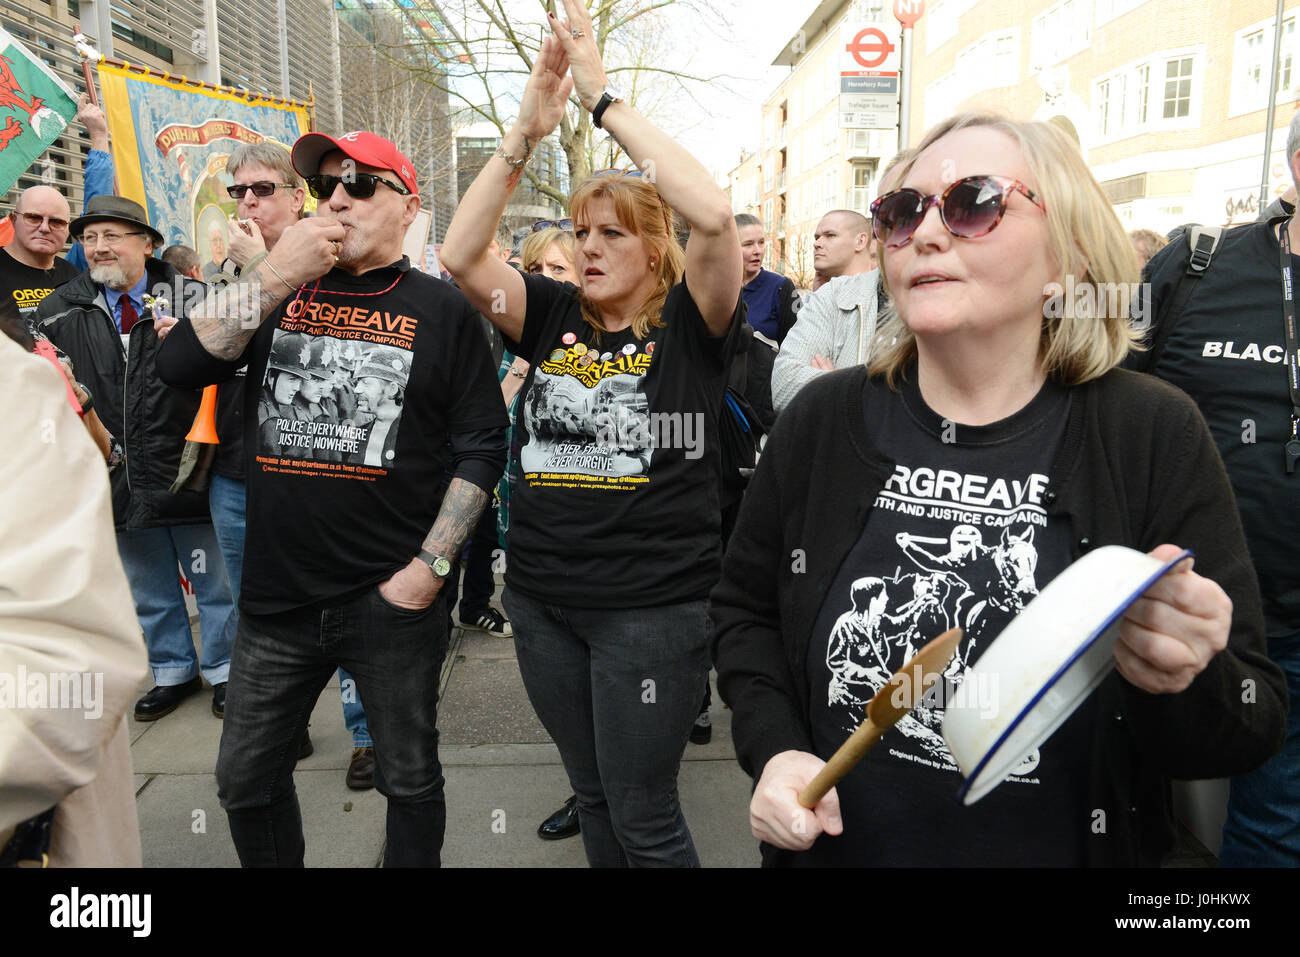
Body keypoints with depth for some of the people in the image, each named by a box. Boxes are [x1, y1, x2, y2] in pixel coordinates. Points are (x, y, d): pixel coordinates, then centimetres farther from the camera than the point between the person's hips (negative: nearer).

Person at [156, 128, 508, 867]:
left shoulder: (440, 309, -3)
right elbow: (178, 365, -7)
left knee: (410, 779, 14)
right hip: (276, 597, 4)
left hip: (392, 600, -3)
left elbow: (483, 445, -5)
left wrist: (431, 566, -10)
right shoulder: (277, 291, 6)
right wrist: (275, 274, -14)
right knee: (246, 781, 18)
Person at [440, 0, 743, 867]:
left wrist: (604, 98, -17)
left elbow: (713, 214, -22)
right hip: (543, 599, 5)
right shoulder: (555, 317, 6)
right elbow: (460, 256, -4)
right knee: (593, 797, 21)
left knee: (644, 817, 8)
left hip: (654, 606, -5)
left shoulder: (688, 323, -6)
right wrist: (527, 130, -10)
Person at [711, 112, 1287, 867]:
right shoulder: (825, 418, -8)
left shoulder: (1156, 436, -13)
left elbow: (1256, 727, -9)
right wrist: (773, 748, -11)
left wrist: (1185, 687, -29)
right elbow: (746, 609, 2)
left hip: (1072, 845, -1)